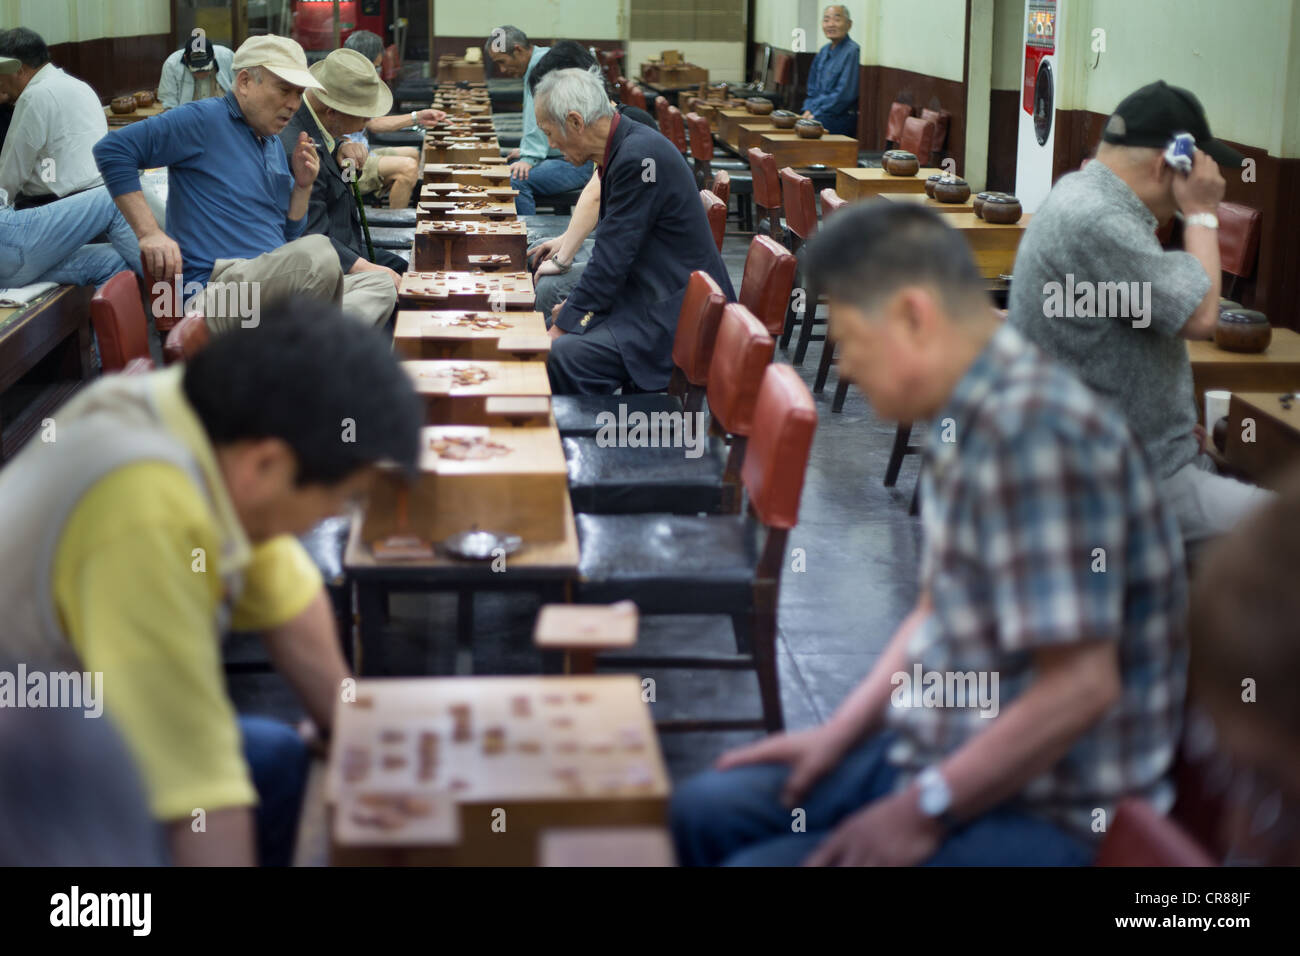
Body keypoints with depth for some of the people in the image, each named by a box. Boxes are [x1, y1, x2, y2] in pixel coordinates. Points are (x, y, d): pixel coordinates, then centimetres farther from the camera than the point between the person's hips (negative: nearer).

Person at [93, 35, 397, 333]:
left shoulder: (273, 143, 24)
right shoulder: (204, 120, -2)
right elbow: (113, 149, -10)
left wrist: (302, 186, 8)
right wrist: (149, 232, -15)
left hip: (274, 286, 9)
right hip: (215, 288, -9)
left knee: (380, 285, -6)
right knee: (317, 251, -33)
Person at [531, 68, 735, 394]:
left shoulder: (640, 156, -21)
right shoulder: (625, 146, 9)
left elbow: (613, 257, -21)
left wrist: (563, 325, -14)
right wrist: (576, 305, 11)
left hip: (677, 316, -11)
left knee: (563, 354, -25)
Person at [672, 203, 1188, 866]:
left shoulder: (1033, 430, -25)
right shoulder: (966, 423, 7)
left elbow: (1082, 684, -27)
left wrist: (922, 813, -20)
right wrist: (837, 734, 9)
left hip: (1046, 815, -9)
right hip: (940, 750, 10)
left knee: (759, 860, -22)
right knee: (705, 809, 10)